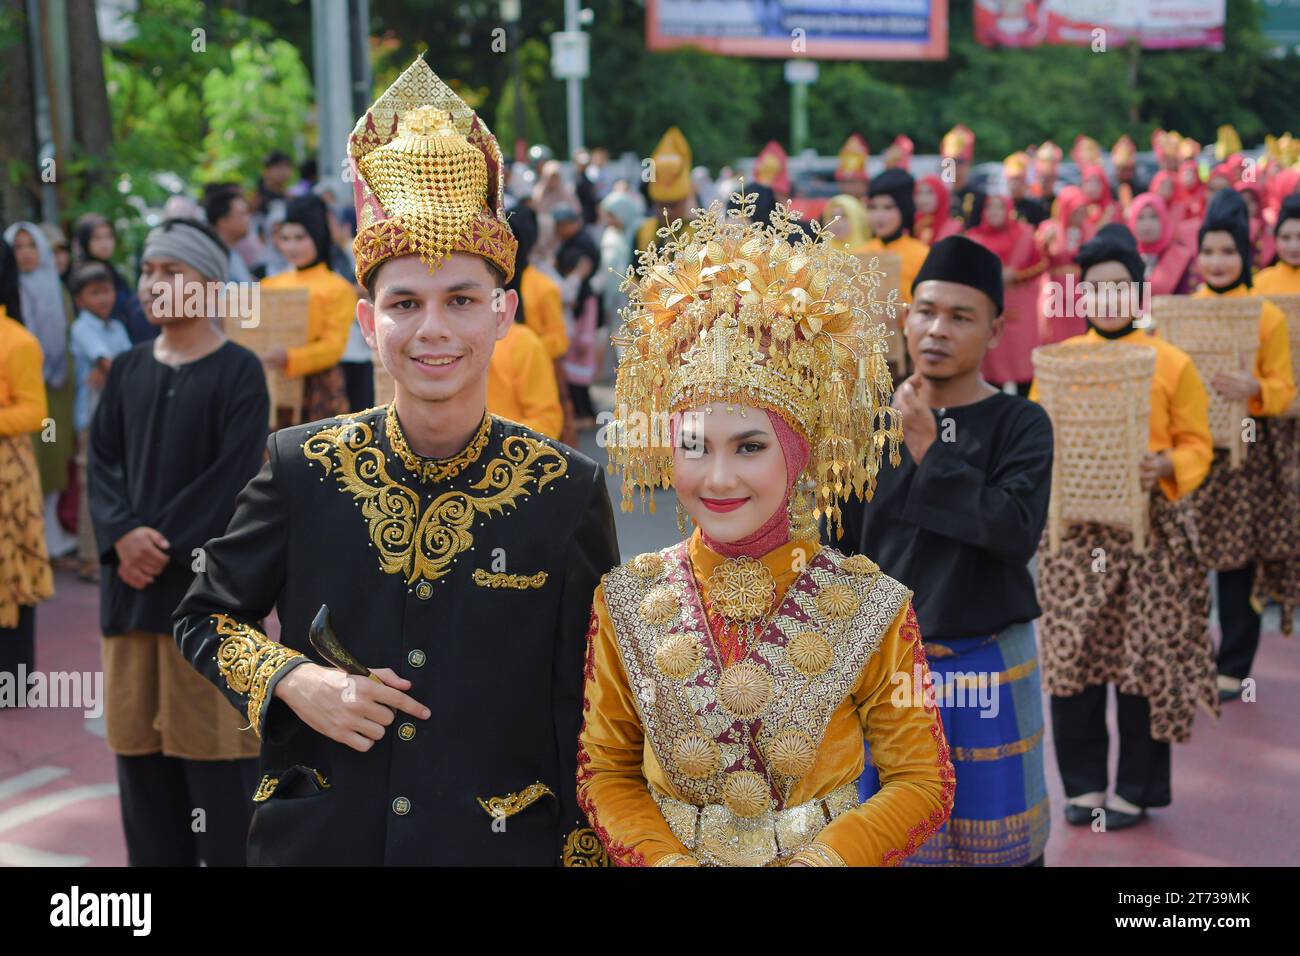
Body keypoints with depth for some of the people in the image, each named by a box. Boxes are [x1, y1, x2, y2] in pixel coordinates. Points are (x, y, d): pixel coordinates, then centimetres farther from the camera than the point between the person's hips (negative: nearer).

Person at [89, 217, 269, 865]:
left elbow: (234, 475, -12)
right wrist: (123, 534, -11)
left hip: (208, 580, -5)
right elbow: (102, 460, 7)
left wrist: (163, 541, -16)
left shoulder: (238, 372, -4)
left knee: (212, 741, -2)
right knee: (139, 739, 10)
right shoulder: (127, 370, 12)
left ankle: (228, 855, 7)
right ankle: (154, 858, 20)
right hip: (130, 580, 5)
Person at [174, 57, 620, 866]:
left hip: (502, 843, -1)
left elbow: (586, 709, -2)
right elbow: (206, 617, 6)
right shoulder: (303, 467, -5)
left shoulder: (569, 490, -8)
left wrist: (582, 850, -4)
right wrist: (293, 683, -11)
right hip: (317, 837, 1)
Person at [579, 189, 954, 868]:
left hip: (822, 855, -1)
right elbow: (604, 773, -3)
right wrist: (663, 858, -19)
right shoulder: (625, 602, -9)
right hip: (669, 854, 1)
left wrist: (818, 857, -22)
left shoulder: (872, 607, -13)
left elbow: (922, 786, -9)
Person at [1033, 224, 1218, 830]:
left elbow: (1197, 446, 1)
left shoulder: (1172, 364, 1)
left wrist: (1166, 468, -18)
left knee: (1145, 657, 1)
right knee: (1072, 654, 3)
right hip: (1073, 525, 2)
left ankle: (1137, 787, 15)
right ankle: (1083, 781, 19)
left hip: (1148, 525, -2)